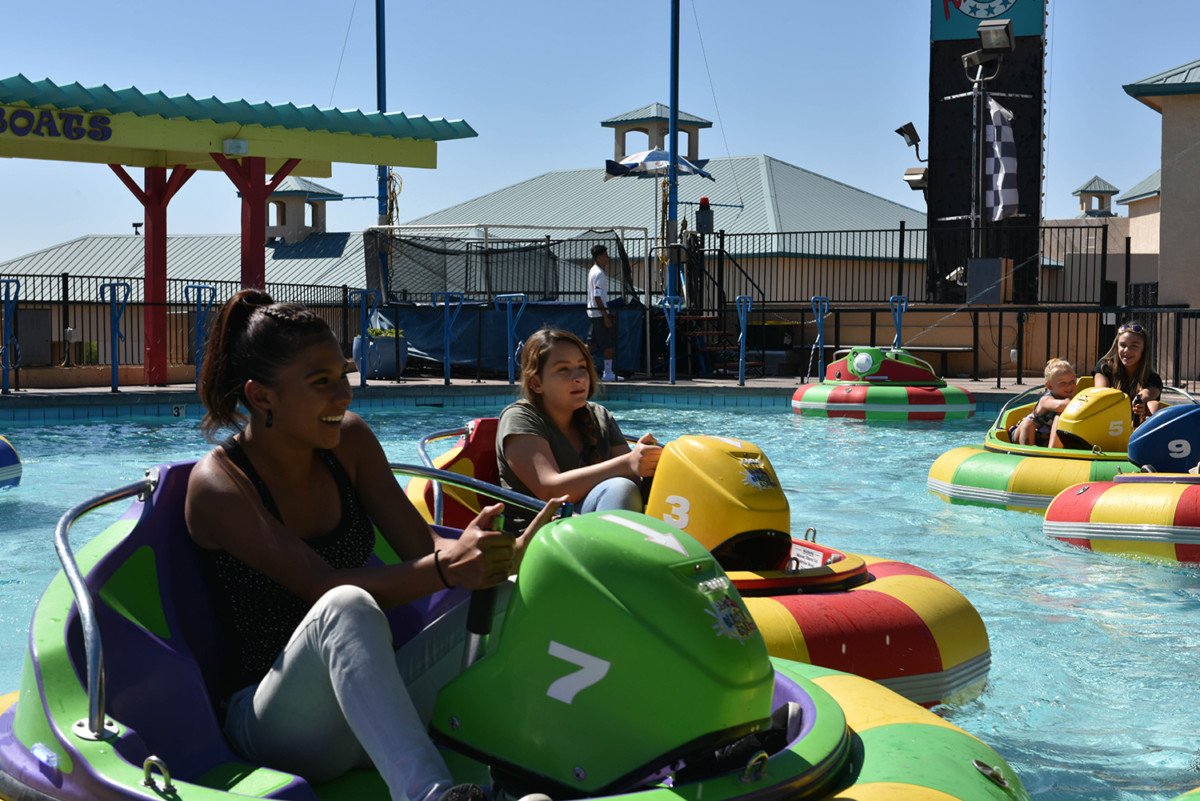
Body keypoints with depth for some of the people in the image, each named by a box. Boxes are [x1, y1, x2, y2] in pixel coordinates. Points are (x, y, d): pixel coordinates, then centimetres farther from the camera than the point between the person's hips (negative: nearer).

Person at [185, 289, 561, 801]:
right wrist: (447, 568, -38)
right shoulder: (217, 484, -13)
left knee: (505, 598, -14)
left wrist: (506, 553, -22)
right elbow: (323, 587, -24)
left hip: (371, 707, 6)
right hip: (268, 721, -6)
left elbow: (422, 545, -1)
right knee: (347, 607, -39)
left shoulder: (349, 441, 4)